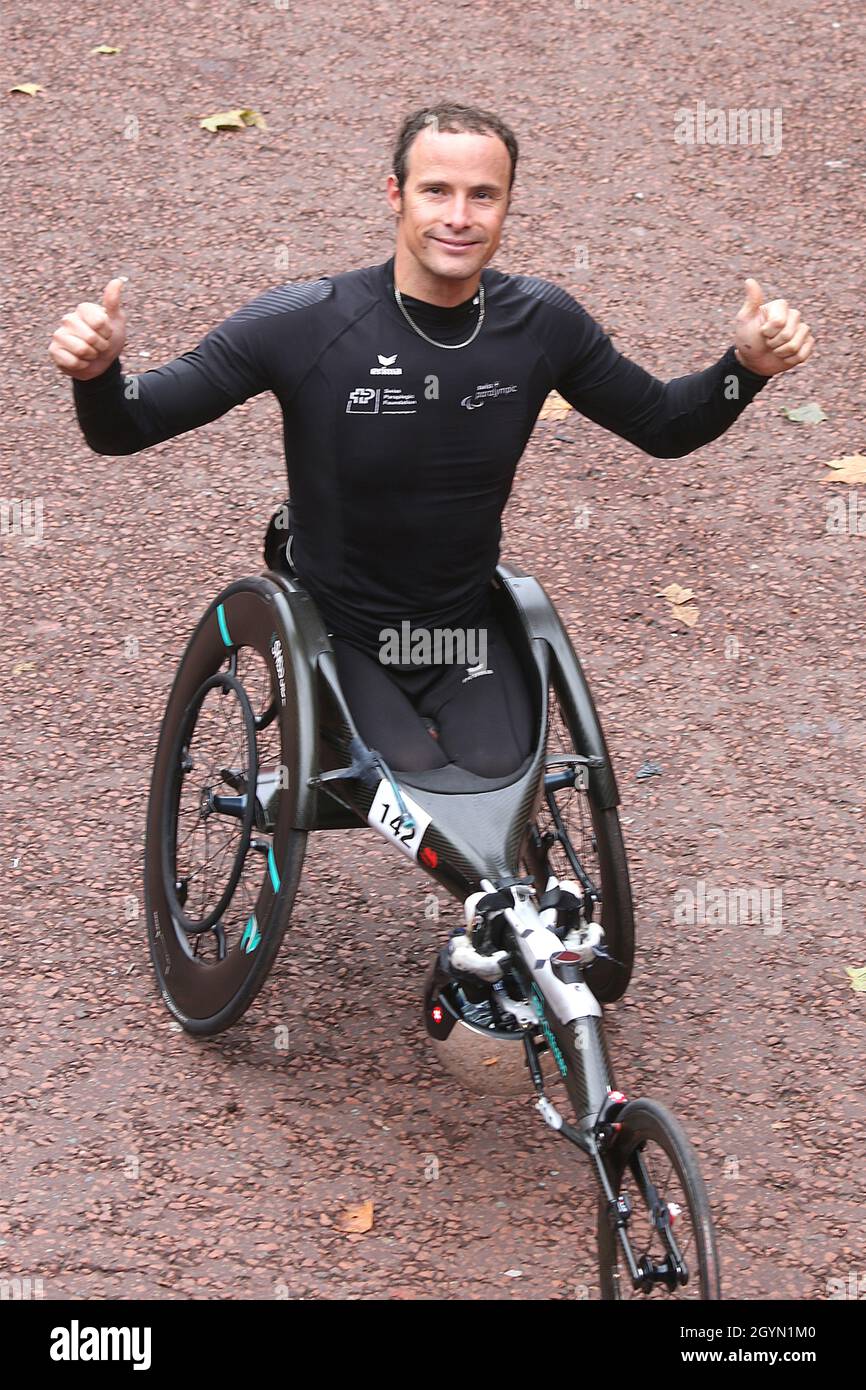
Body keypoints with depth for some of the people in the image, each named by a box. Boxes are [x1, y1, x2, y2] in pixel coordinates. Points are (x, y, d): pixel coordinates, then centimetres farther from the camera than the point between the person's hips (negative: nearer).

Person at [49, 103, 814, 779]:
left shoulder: (542, 321, -8)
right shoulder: (304, 323, -19)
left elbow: (665, 426, 6)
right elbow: (127, 428, -16)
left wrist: (747, 367, -14)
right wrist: (97, 373, -39)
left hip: (466, 633, 3)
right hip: (344, 635, -3)